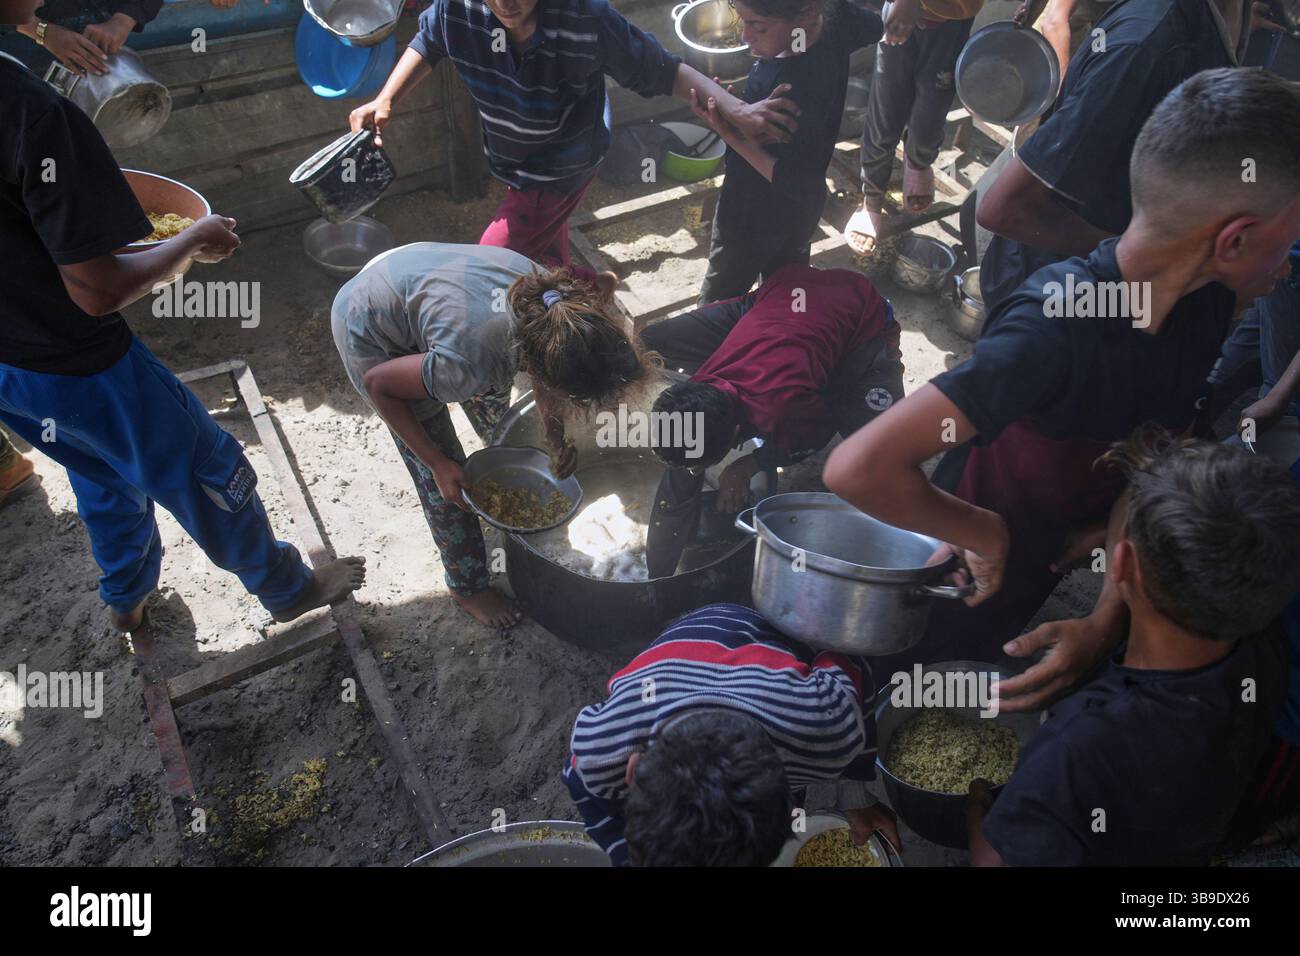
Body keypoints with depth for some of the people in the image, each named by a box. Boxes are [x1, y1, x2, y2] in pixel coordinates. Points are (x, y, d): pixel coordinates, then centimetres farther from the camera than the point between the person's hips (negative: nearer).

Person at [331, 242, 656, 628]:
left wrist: (556, 433, -15)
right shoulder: (469, 364, -43)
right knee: (442, 477, 1)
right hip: (368, 332, -6)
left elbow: (545, 368, -3)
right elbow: (378, 383, -24)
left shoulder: (549, 296, -27)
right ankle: (468, 585, 24)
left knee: (492, 396, 24)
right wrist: (438, 464, -19)